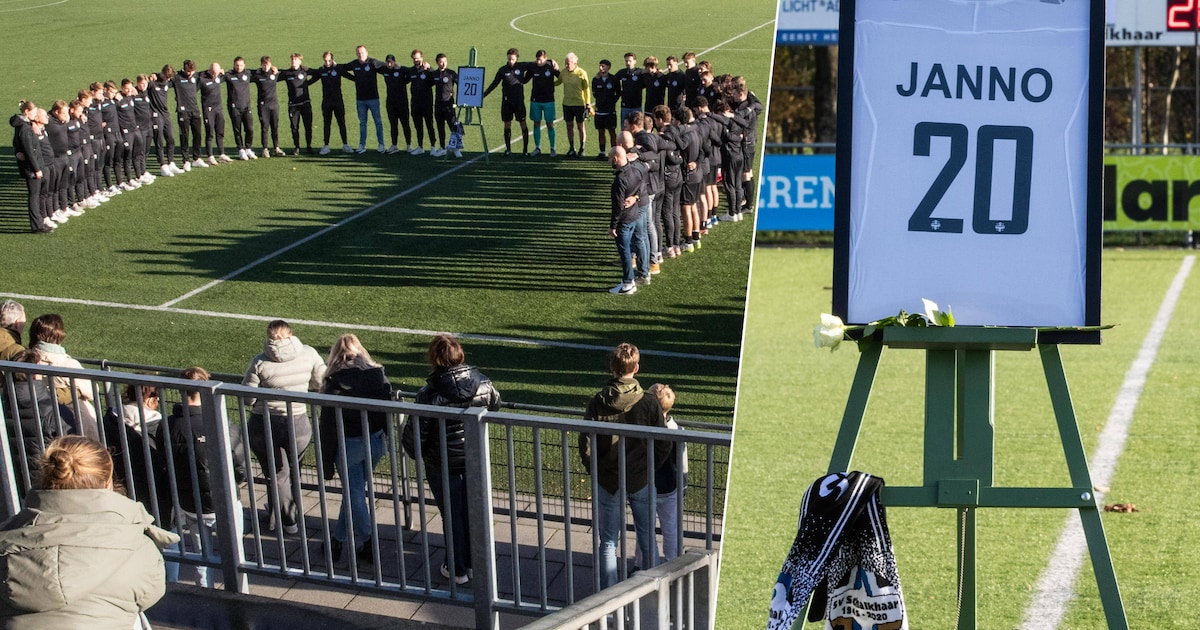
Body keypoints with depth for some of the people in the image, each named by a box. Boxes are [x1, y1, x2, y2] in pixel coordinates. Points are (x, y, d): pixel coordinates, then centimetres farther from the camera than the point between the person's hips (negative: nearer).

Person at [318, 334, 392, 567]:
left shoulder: (334, 382, -13)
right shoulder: (378, 375, -2)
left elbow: (328, 426, -10)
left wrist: (326, 462, -3)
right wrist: (385, 440, 14)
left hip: (349, 445, -5)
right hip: (376, 442, 5)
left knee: (354, 494, 9)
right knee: (353, 491, 18)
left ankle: (367, 546, 10)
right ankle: (339, 540, 29)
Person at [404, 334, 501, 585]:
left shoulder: (428, 395, -24)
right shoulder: (482, 383, -11)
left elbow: (415, 433, -16)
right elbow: (494, 404, 11)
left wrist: (414, 452, 5)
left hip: (443, 465, -4)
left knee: (452, 516, 12)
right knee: (472, 512, 20)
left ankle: (457, 570, 25)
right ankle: (474, 563, 34)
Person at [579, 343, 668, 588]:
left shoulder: (597, 403, -12)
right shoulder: (649, 403, -13)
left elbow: (586, 446, -9)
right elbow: (663, 446, -8)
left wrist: (595, 472, 7)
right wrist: (649, 468, 9)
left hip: (607, 482, 0)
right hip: (641, 481, 0)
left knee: (608, 543, 11)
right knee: (648, 540, 14)